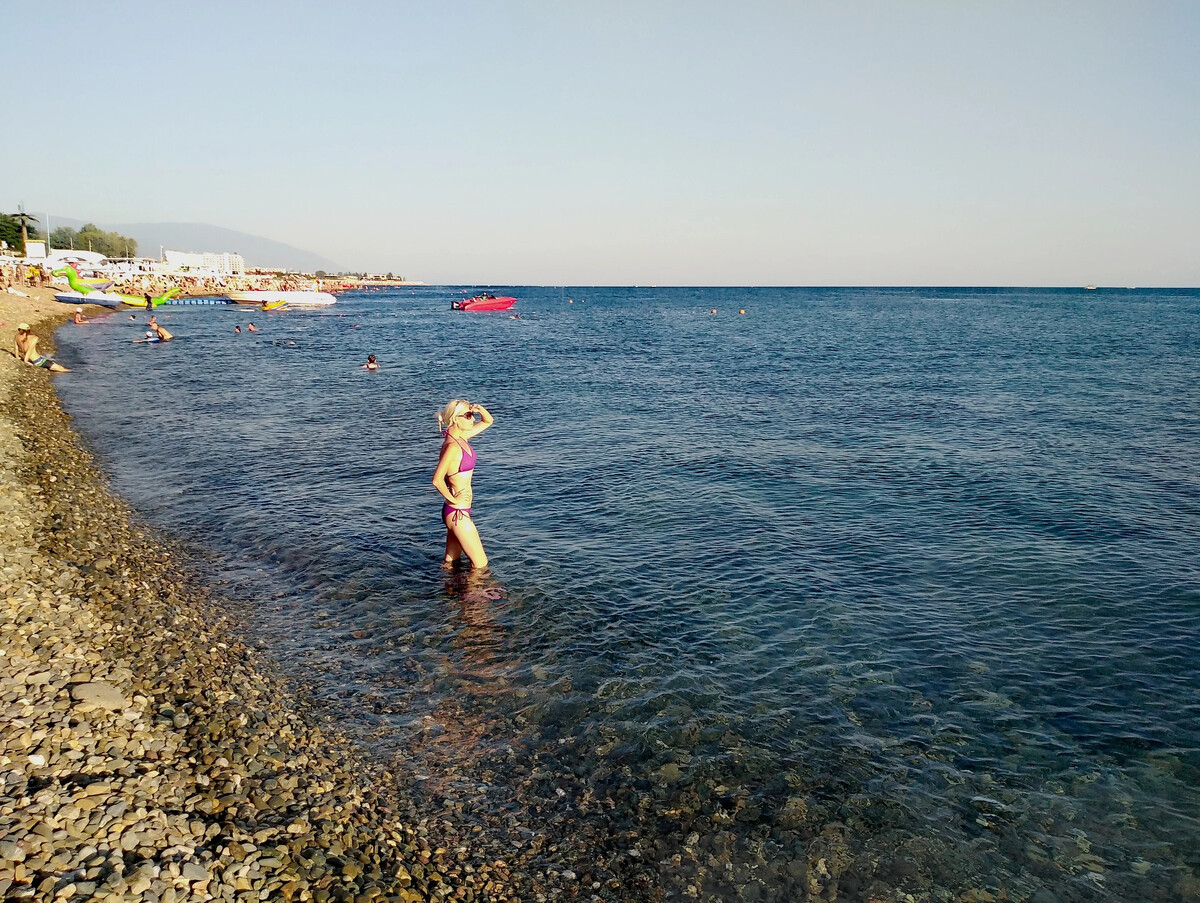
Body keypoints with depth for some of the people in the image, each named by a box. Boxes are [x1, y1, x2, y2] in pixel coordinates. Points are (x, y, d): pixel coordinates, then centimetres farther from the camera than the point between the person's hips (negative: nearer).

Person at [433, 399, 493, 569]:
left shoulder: (460, 437, 6)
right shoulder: (452, 446, -21)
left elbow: (488, 422, 17)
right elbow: (437, 480, -31)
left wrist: (481, 409, -4)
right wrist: (453, 499, -17)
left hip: (457, 512, 9)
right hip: (458, 512, -9)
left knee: (451, 562, 21)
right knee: (481, 565, 0)